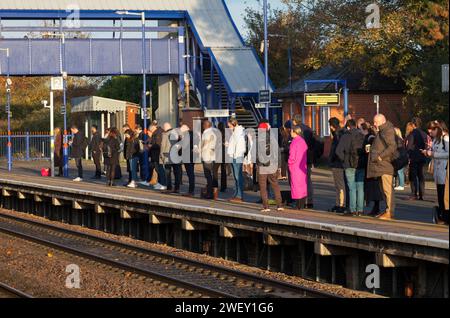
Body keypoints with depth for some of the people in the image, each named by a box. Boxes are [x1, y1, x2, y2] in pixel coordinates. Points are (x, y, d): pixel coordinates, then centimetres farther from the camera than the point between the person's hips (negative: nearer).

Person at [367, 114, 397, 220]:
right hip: (380, 165, 11)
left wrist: (380, 156, -20)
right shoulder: (381, 132, 20)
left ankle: (390, 212, -10)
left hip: (386, 164, -11)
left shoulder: (388, 131, -11)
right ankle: (388, 210, 16)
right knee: (384, 189, 12)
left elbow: (392, 147, -21)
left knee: (388, 189, -10)